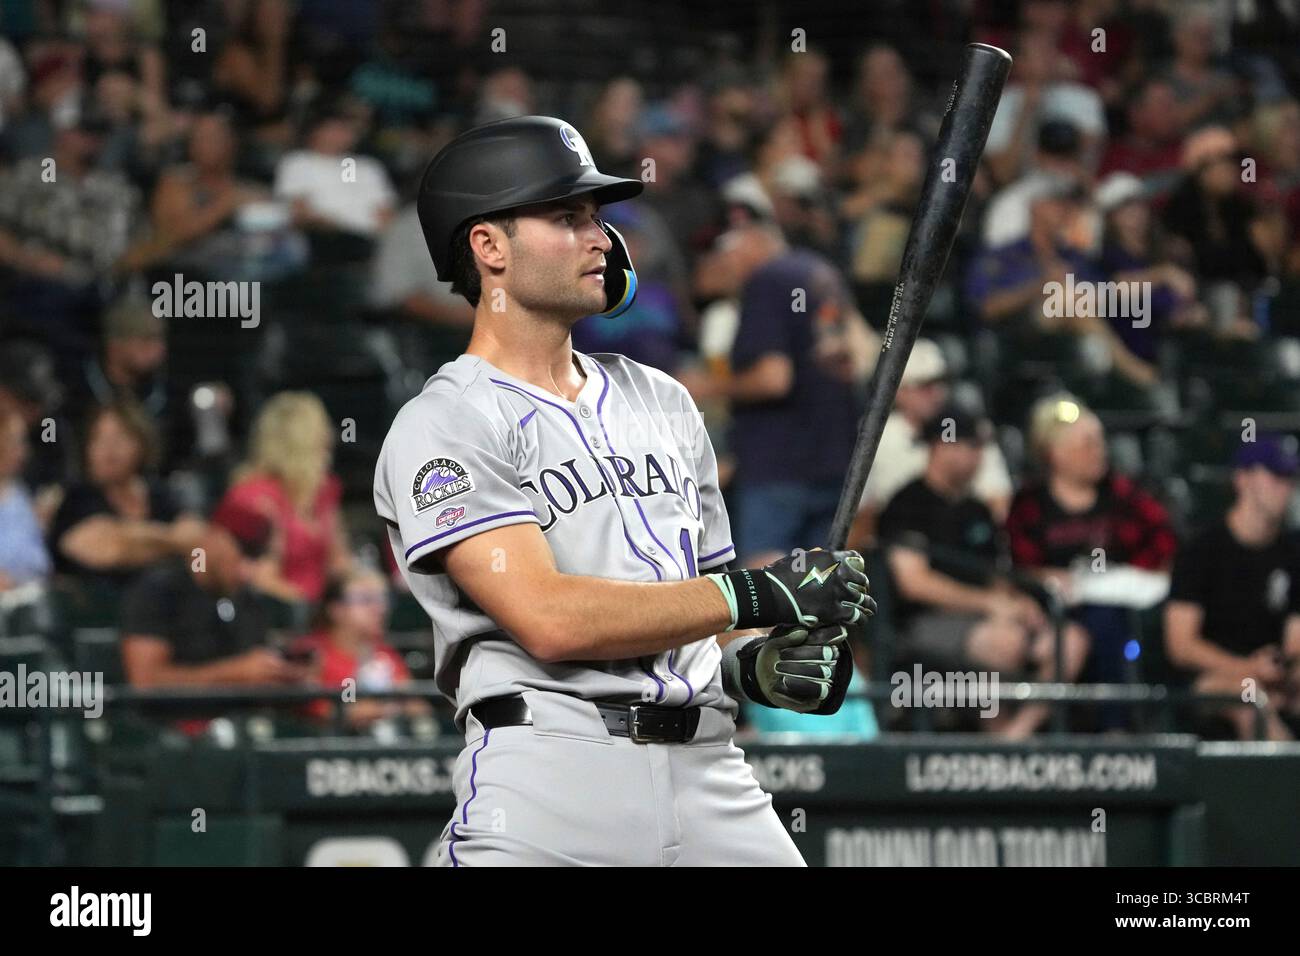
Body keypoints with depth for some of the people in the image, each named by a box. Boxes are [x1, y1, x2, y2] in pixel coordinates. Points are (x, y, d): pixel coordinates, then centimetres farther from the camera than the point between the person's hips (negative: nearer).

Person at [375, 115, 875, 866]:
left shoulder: (662, 404, 21)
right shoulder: (442, 427, -2)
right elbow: (550, 619, -15)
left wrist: (756, 664, 0)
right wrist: (759, 594, -12)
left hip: (709, 769, 6)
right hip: (550, 777, -6)